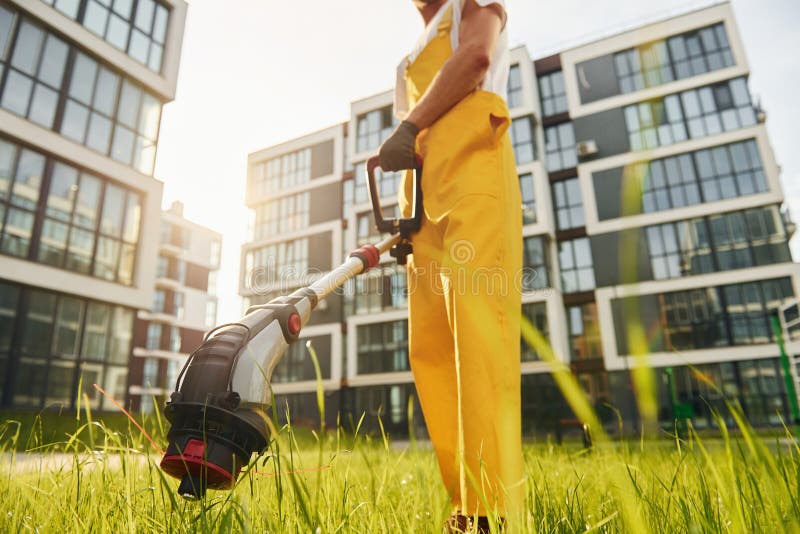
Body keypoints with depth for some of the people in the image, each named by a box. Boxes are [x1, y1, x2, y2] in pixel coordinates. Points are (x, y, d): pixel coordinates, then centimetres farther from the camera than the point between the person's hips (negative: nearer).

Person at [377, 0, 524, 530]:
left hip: (471, 160, -7)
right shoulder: (418, 54, 39)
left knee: (477, 323, -23)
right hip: (425, 183, 7)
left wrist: (409, 126, -7)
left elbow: (477, 54, -3)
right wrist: (404, 215, 15)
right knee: (429, 346, -5)